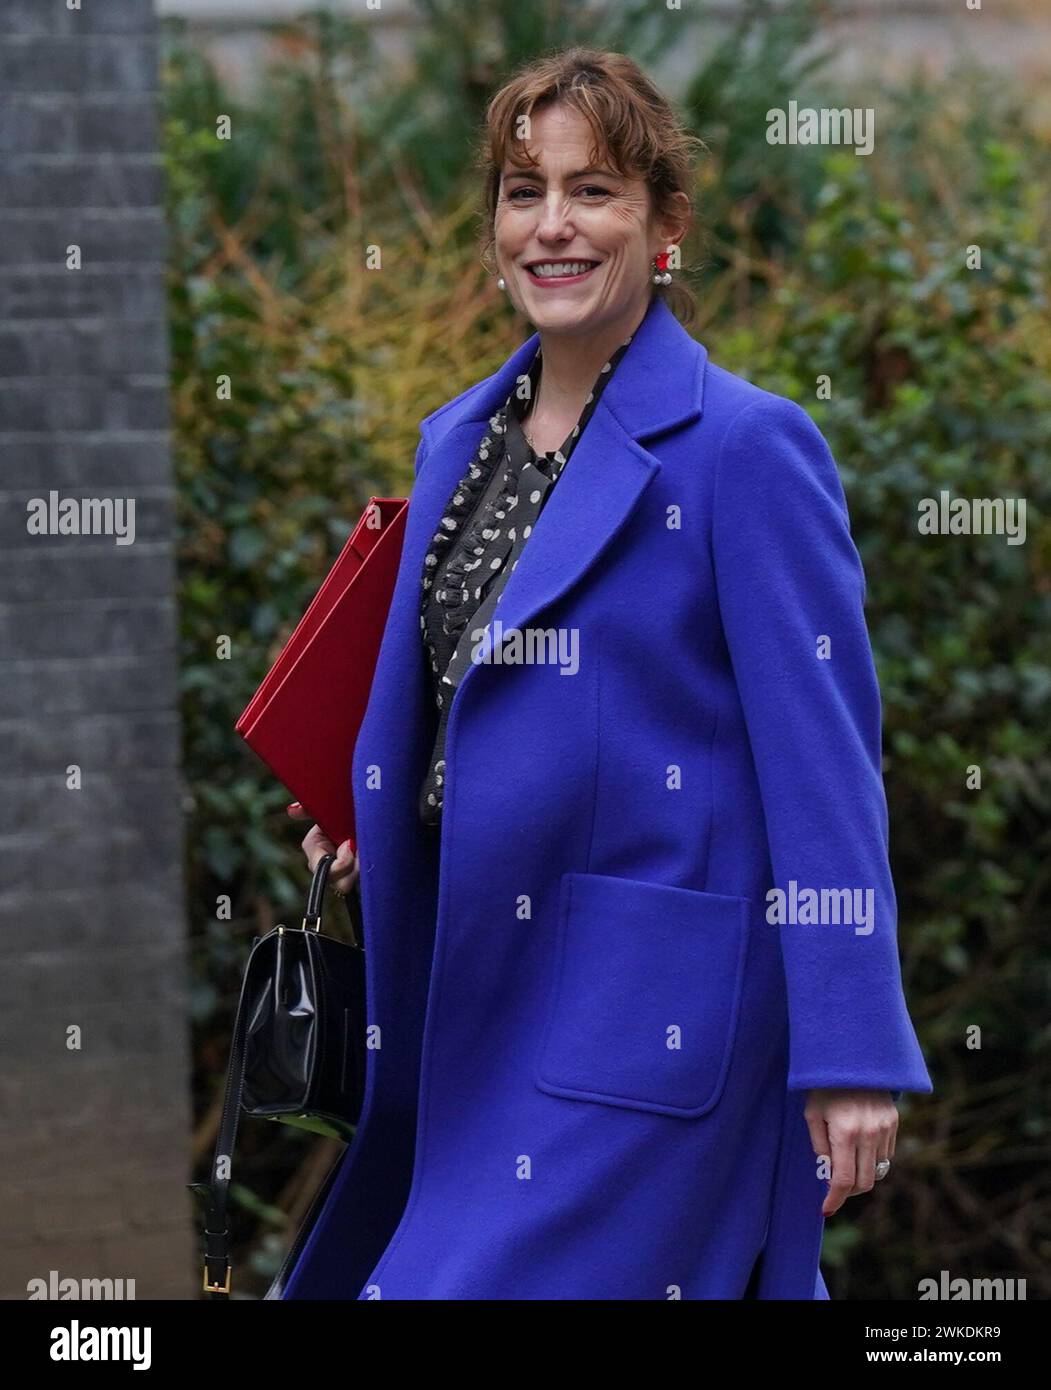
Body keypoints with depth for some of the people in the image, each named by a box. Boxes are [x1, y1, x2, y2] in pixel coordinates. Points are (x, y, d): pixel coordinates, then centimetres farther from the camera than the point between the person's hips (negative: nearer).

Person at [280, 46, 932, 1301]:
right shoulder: (458, 439, 12)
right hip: (478, 994, 8)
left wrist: (850, 1052, -17)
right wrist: (380, 821, 7)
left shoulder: (744, 446, -11)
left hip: (647, 1010, -7)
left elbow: (823, 756, -14)